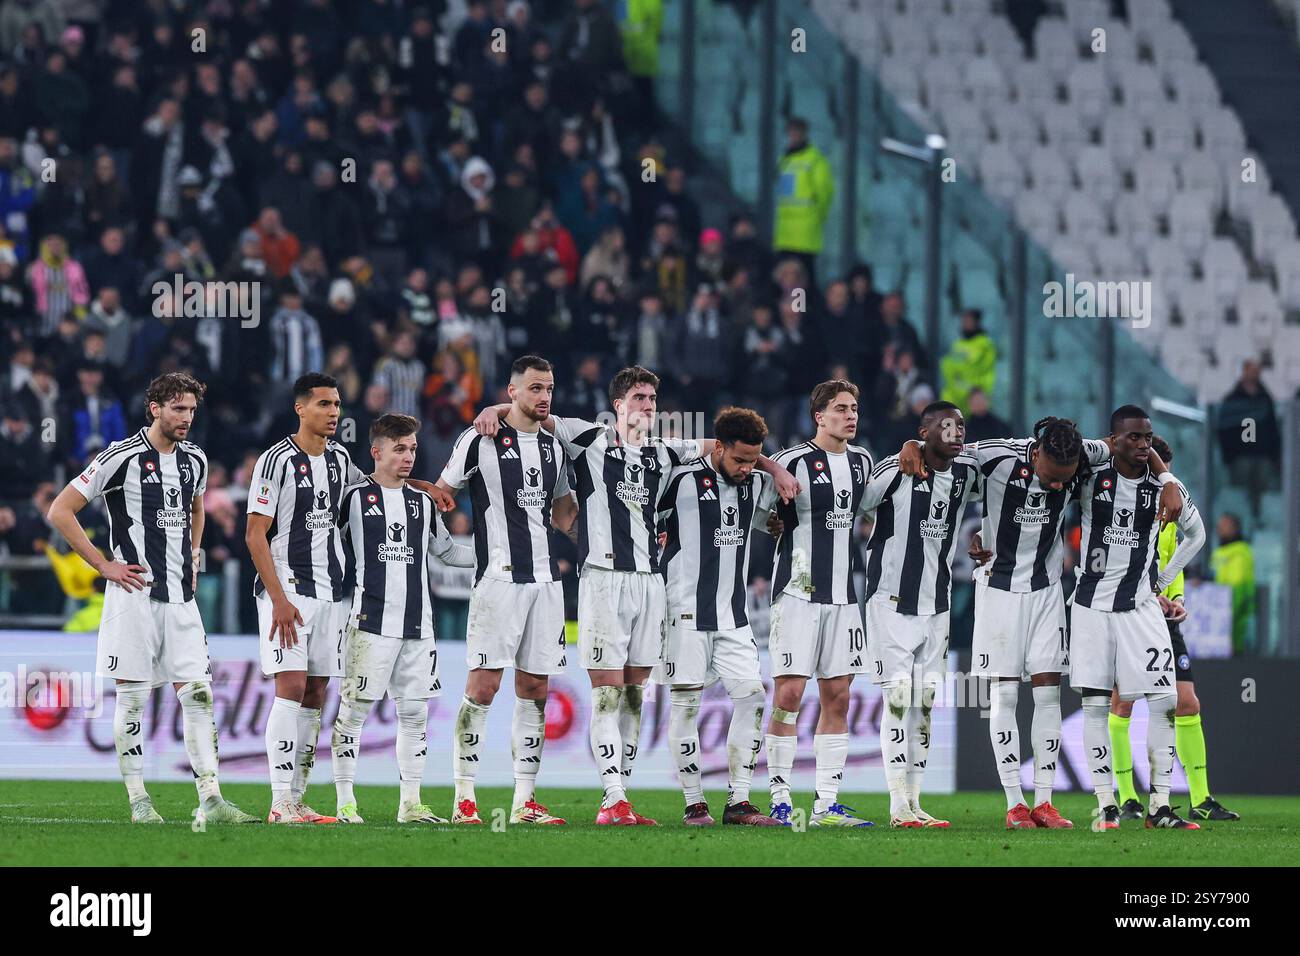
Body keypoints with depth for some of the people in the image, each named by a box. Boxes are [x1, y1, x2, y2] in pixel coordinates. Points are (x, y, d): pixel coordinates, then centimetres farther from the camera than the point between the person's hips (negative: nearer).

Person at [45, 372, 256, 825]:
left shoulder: (194, 460, 11)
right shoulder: (123, 457, -9)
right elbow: (60, 511, -7)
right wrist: (104, 565, -8)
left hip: (181, 596, 6)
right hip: (135, 595, -6)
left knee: (198, 694, -1)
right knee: (132, 697, -1)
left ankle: (210, 800, -4)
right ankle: (139, 801, 5)